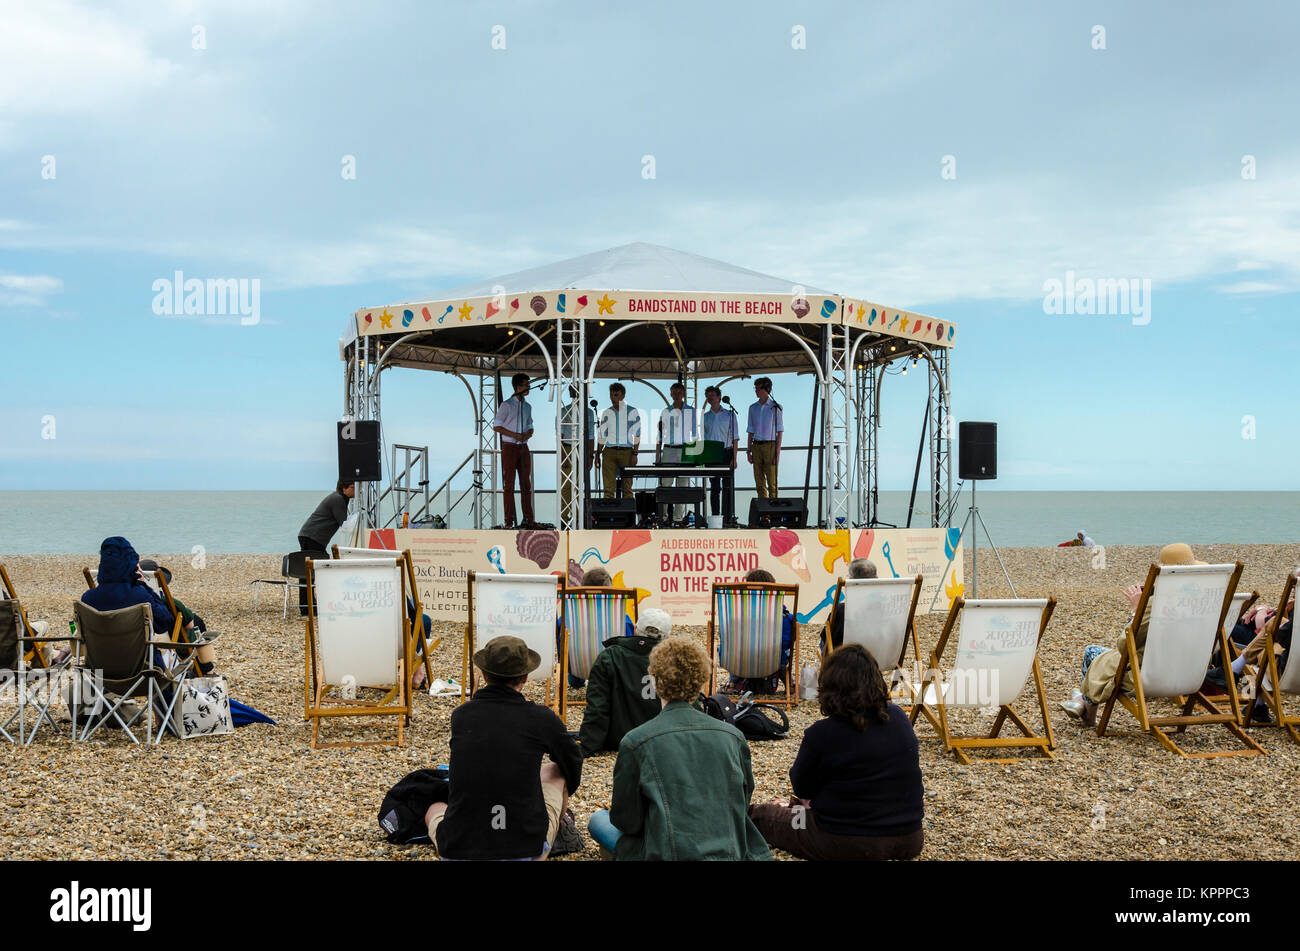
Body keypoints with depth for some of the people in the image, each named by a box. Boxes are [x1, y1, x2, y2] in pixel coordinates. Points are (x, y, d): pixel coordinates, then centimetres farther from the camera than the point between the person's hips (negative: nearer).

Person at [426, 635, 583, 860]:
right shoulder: (541, 718, -6)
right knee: (557, 770, 28)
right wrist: (566, 794, 39)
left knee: (435, 810, 37)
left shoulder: (460, 715, -1)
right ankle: (564, 829, 50)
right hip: (527, 851, -1)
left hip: (458, 852, 1)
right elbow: (573, 762, 17)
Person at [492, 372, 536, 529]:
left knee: (526, 484, 5)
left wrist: (528, 434, -2)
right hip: (509, 447, -6)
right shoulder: (507, 405, -6)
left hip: (523, 447, 6)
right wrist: (514, 435, -16)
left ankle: (528, 519, 9)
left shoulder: (527, 406, 14)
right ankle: (509, 521, -2)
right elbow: (496, 426, -7)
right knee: (509, 484, -4)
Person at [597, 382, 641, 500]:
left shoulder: (632, 412, 3)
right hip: (609, 451, 2)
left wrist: (634, 454, -8)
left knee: (627, 486, 1)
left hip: (626, 451, -2)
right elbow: (601, 435, 14)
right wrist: (597, 455, 10)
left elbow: (636, 434, 0)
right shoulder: (606, 413, 11)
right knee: (608, 487, -3)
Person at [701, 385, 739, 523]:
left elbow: (735, 438, 1)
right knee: (714, 488, 4)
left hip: (727, 452, -2)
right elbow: (702, 438, 11)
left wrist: (734, 458, -8)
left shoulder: (729, 414, 4)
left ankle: (728, 517, 0)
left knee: (728, 487, -3)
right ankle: (714, 516, 7)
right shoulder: (705, 417, 11)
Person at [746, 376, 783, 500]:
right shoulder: (753, 408, 13)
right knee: (759, 483, 5)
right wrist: (748, 450, 8)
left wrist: (777, 452, -11)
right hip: (756, 446, 5)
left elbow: (779, 431, -4)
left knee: (772, 482, -6)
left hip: (770, 445, -5)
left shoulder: (775, 407, -1)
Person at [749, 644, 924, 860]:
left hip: (843, 846, -5)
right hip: (908, 842, 5)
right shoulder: (899, 718, -5)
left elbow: (802, 789, -4)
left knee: (761, 815, 15)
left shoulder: (820, 734, -19)